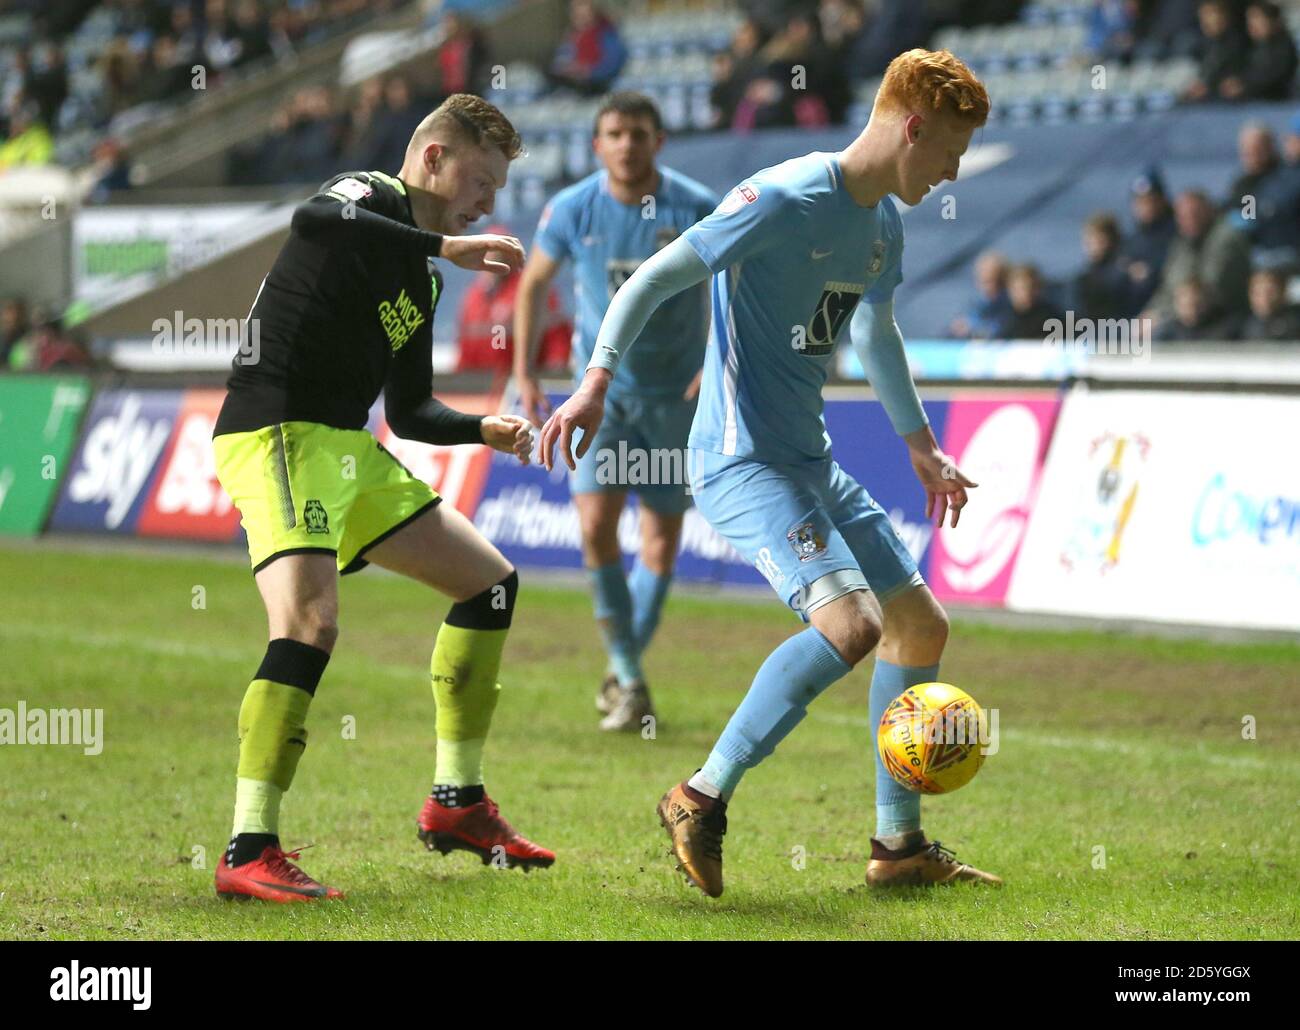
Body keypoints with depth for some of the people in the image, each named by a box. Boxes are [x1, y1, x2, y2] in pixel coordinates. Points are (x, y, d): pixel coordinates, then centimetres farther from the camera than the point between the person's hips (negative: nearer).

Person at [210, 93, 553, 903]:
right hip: (277, 433, -10)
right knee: (310, 623, -27)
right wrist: (446, 246, -30)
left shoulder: (421, 280, 19)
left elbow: (410, 413, 25)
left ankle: (456, 804, 20)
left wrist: (485, 431, 7)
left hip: (347, 449, 10)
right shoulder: (371, 199, -6)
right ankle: (250, 853, -26)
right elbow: (315, 221, -33)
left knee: (492, 582, 14)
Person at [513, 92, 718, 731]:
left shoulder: (697, 210, -13)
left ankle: (624, 669, 25)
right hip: (602, 389, 0)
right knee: (596, 524, -16)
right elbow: (533, 283, 9)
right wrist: (523, 374, 5)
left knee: (661, 541, 2)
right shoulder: (572, 210, -7)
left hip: (676, 394, 0)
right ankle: (628, 678, -3)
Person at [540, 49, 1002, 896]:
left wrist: (922, 447, 39)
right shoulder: (788, 200, -16)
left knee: (922, 626, 10)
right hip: (743, 463, -10)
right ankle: (703, 799, -15)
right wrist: (596, 383, -29)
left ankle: (900, 845, 20)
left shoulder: (884, 224, 12)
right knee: (850, 622, -26)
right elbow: (657, 278, -17)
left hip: (812, 464, 10)